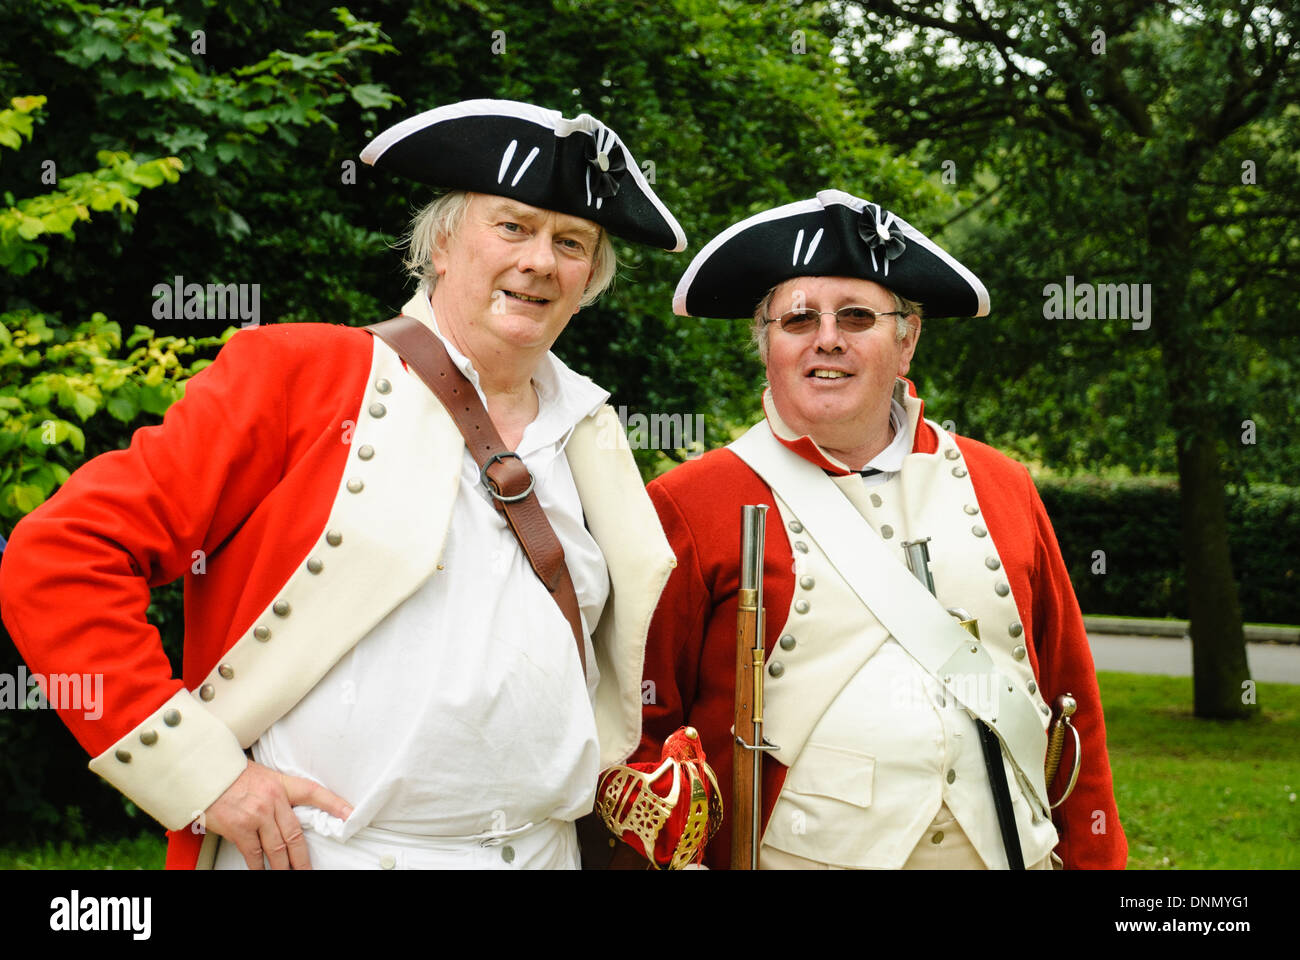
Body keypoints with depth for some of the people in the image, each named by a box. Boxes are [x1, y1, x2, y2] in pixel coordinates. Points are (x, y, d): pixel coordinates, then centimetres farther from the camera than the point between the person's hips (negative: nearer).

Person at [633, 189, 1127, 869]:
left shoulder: (1003, 490, 7)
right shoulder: (687, 509, -4)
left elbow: (1074, 706, 10)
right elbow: (639, 732, -7)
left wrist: (1096, 858, 6)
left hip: (1012, 853, 4)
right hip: (799, 858, -3)